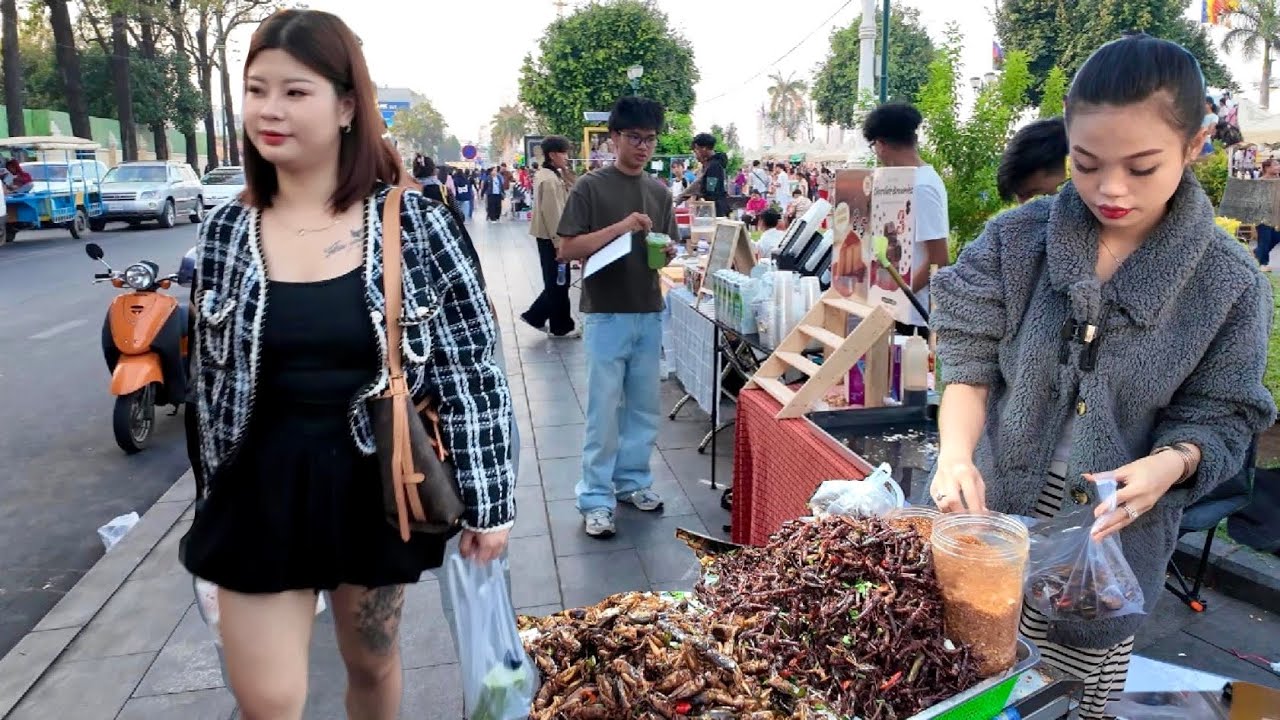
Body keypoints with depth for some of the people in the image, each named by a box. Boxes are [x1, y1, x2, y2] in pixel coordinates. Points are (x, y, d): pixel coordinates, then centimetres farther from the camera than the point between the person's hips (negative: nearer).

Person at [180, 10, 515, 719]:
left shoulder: (416, 222, -11)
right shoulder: (226, 231, -2)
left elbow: (473, 370, -10)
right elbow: (211, 379, 7)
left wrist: (488, 499, -10)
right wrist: (217, 496, 12)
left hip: (376, 487, -1)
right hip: (262, 489, 2)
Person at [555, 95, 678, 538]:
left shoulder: (659, 193, 10)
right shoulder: (590, 187, -5)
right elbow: (567, 249, -11)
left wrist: (666, 252, -8)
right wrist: (620, 228, -20)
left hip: (649, 314, 5)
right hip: (607, 315, -5)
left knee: (644, 407, 13)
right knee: (604, 410, -1)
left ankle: (633, 481, 29)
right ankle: (596, 498, 10)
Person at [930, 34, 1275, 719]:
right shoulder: (1015, 239, -8)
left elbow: (1216, 418, -4)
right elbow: (971, 361, -9)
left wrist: (1173, 461, -26)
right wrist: (956, 454, -26)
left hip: (1112, 543, -1)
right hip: (993, 517, 1)